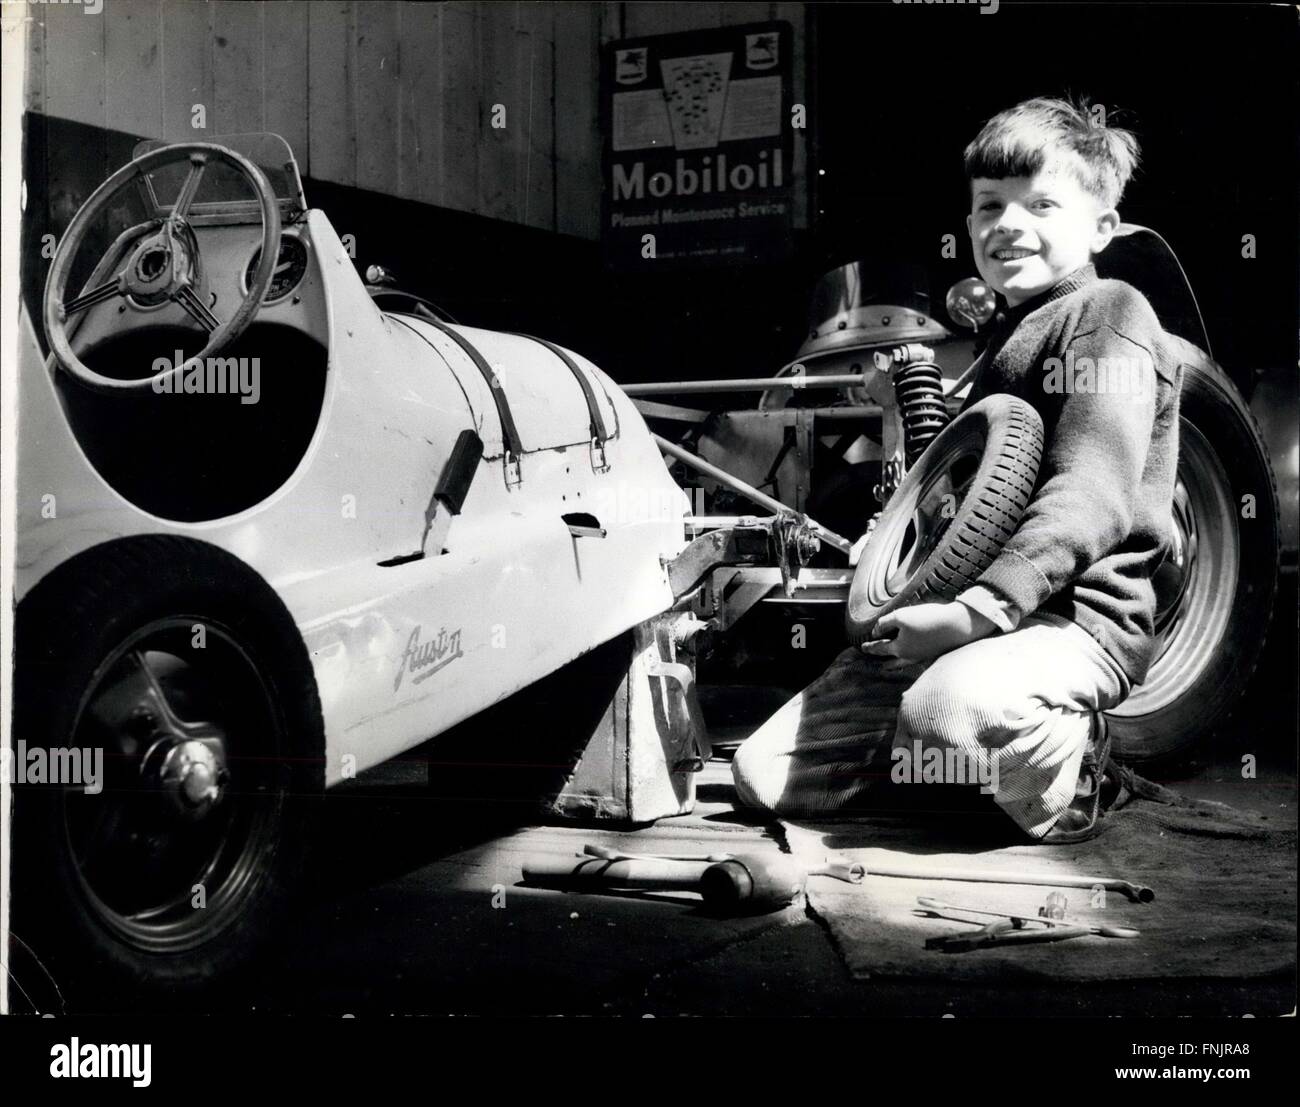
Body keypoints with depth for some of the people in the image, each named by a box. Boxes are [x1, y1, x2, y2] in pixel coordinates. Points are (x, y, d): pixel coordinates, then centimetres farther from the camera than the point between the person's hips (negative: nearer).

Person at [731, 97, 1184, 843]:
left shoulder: (1108, 314, -6)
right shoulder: (1012, 332, 24)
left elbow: (1090, 497, -21)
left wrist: (978, 608, -30)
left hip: (1074, 619, -8)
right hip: (961, 620, 8)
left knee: (946, 704, -42)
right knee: (766, 776, -3)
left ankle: (1065, 783, -9)